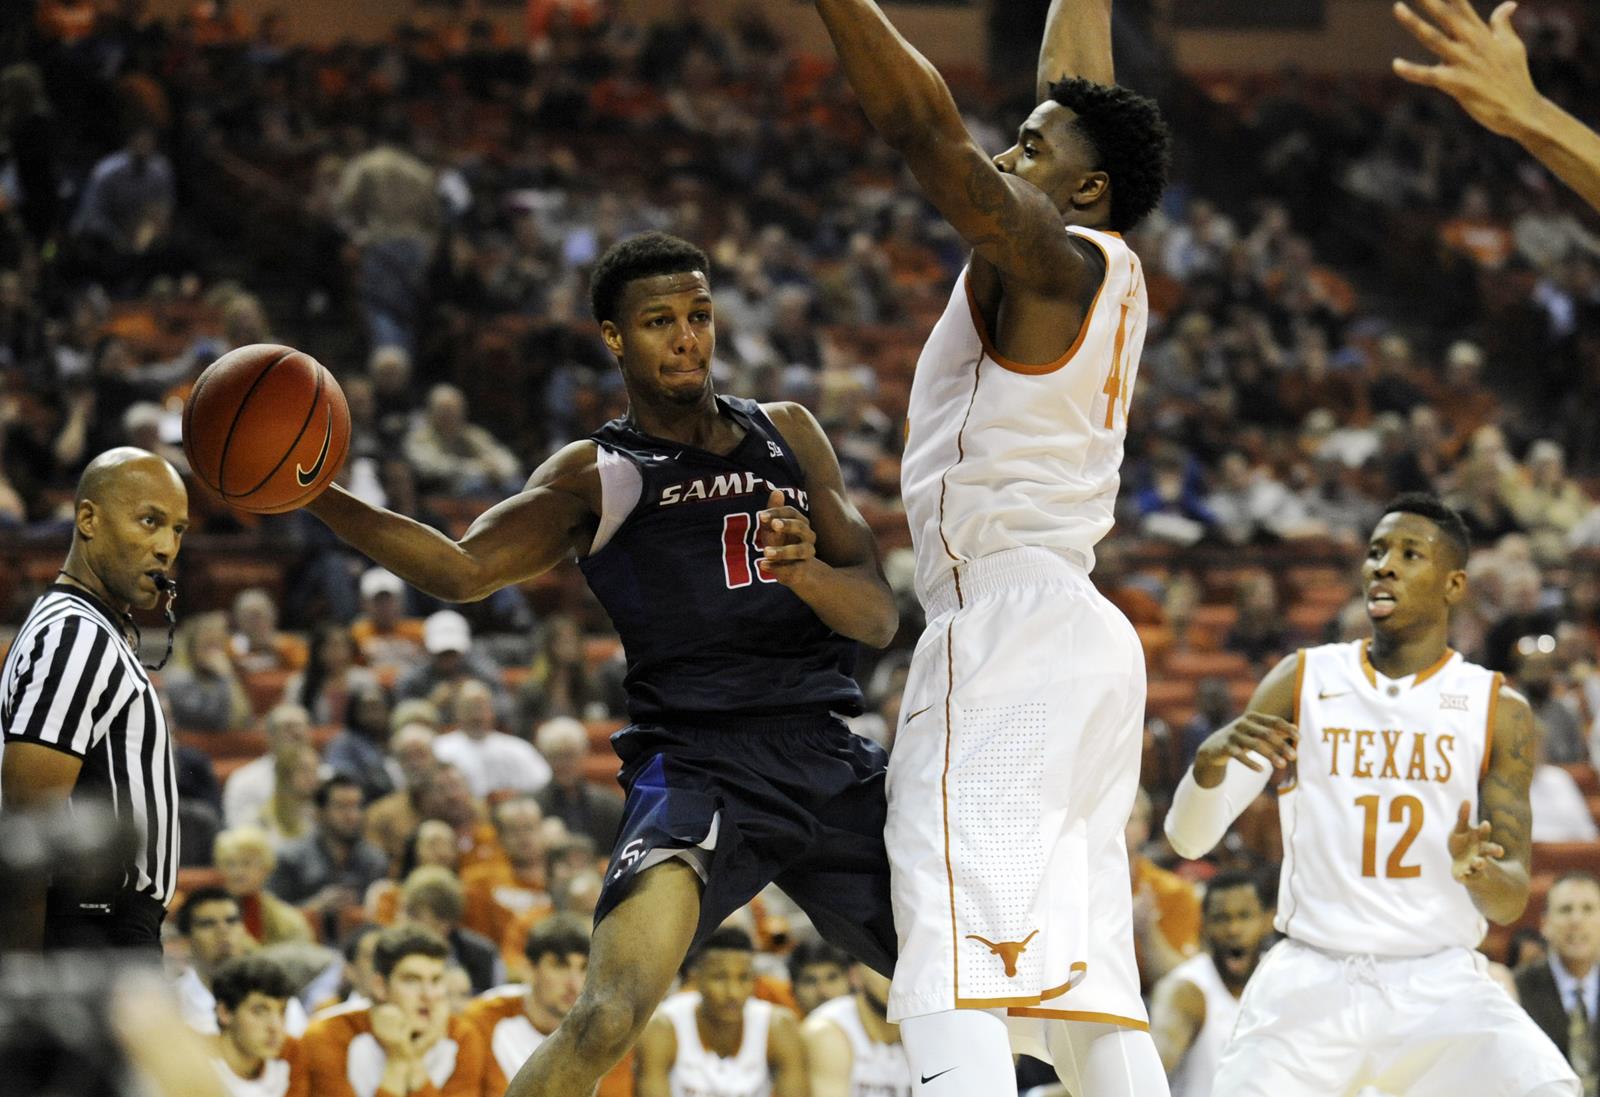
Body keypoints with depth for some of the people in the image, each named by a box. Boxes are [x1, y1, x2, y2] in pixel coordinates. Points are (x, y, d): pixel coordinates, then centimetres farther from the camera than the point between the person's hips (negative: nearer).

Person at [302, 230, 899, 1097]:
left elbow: (880, 618, 10)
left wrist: (805, 570, -14)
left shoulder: (787, 435, 16)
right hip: (696, 761, -4)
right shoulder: (598, 476, 7)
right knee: (610, 1014, -27)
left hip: (831, 762, 4)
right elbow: (462, 570, -8)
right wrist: (316, 497, -22)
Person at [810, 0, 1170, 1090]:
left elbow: (926, 126, -18)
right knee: (1089, 991, 7)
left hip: (1011, 632, -10)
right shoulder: (1112, 266, 16)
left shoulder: (1048, 256, -6)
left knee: (956, 980, -20)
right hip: (1086, 639, 10)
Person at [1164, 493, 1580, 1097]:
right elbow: (1188, 837, -2)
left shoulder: (1499, 710, 3)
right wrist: (1210, 760, -25)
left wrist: (1478, 870, -26)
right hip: (1312, 978, 1)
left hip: (1441, 984, 0)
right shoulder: (1301, 681, 3)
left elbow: (1511, 903, -1)